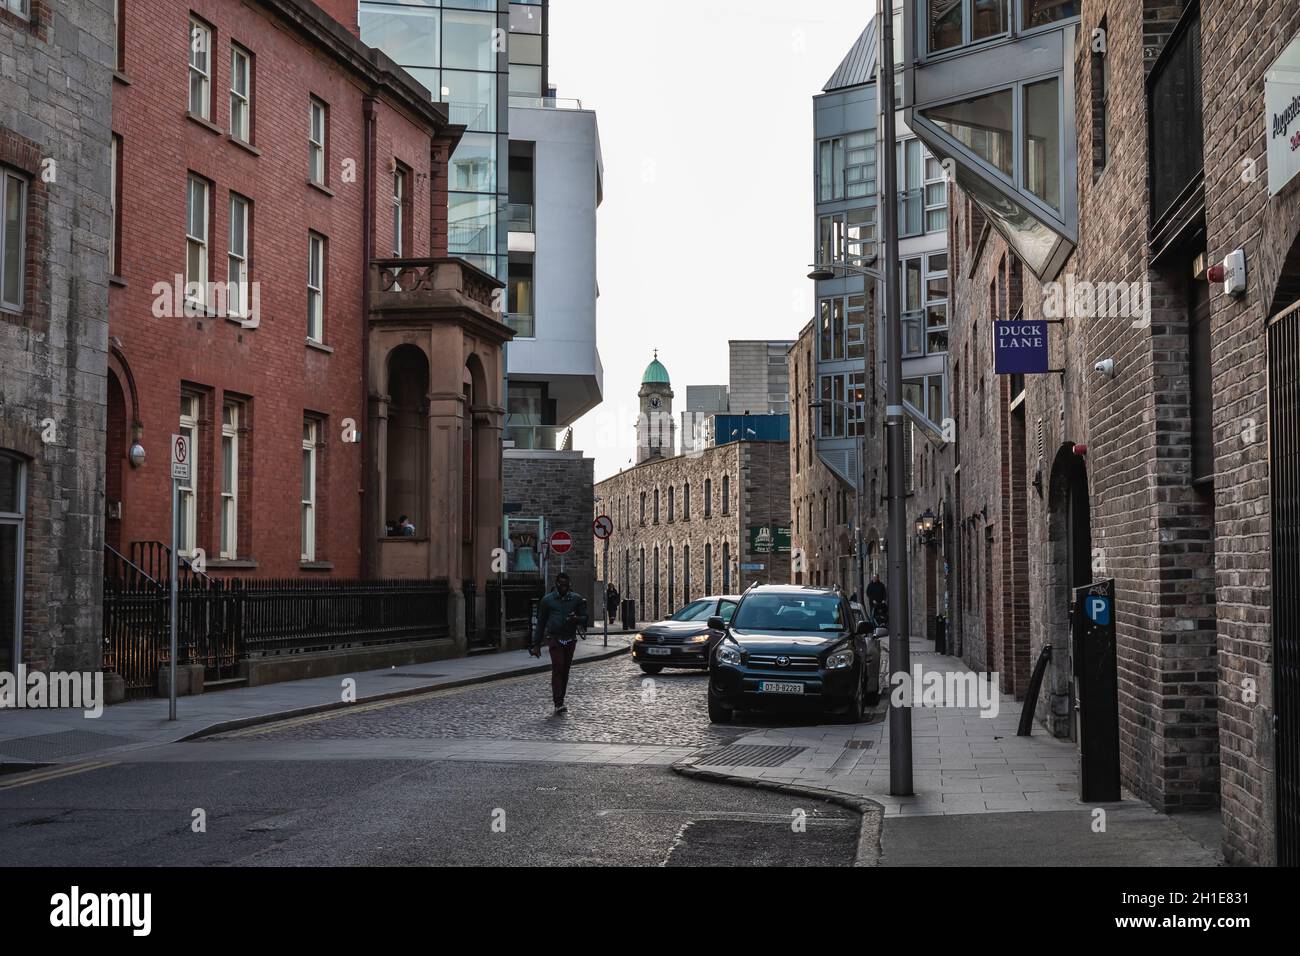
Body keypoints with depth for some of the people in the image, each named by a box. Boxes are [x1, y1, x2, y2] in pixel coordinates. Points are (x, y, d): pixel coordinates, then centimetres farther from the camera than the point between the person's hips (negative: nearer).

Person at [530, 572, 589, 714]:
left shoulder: (576, 599, 7)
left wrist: (576, 619, -15)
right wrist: (536, 644, 6)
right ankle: (558, 703, -17)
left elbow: (585, 619, 9)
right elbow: (541, 623, 8)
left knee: (565, 671, 7)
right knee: (558, 669, -14)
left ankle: (560, 700, 17)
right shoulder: (547, 600, 4)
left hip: (570, 640, 3)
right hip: (555, 639, -3)